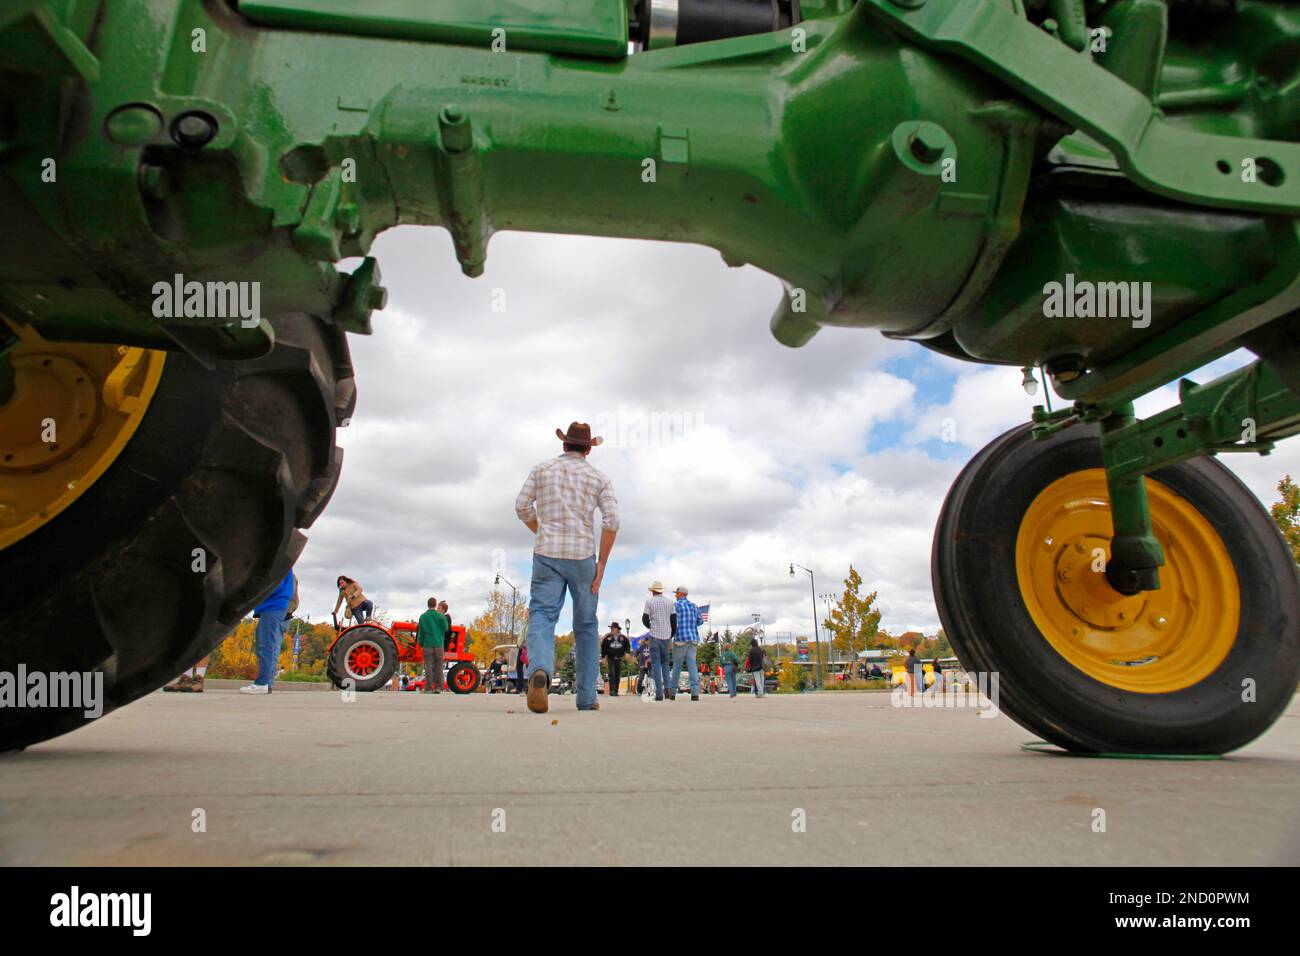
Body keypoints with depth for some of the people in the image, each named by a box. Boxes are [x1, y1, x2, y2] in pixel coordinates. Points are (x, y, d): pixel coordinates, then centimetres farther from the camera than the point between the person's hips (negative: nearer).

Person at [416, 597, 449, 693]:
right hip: (439, 644, 0)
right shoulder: (440, 616, -3)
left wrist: (420, 644, 11)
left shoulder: (423, 617, -1)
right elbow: (446, 628, 6)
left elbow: (421, 631, 2)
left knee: (428, 667, 1)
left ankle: (428, 688, -2)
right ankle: (438, 687, 2)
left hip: (427, 644, 0)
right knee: (438, 667, 6)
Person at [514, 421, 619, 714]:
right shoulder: (598, 476, 6)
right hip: (582, 556, 0)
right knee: (586, 626, 12)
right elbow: (611, 521, -4)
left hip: (547, 555, 0)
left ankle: (539, 670, -40)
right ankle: (586, 697, 12)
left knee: (542, 616, -8)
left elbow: (522, 507, 6)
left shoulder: (542, 469, 8)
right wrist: (601, 564, 1)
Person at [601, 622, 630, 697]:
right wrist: (603, 657, -3)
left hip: (619, 659, 2)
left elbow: (627, 645, 10)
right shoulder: (607, 637, -3)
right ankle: (612, 691, -15)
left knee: (618, 675, 6)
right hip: (610, 659, -2)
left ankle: (616, 691, 14)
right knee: (612, 674, -13)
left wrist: (627, 652, -6)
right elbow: (603, 648, 1)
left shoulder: (622, 637, 1)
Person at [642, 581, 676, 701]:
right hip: (666, 636, 3)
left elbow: (645, 619, -2)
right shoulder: (669, 602, 9)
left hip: (655, 635, -3)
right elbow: (674, 621, 7)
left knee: (656, 663, 0)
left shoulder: (649, 601, -1)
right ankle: (668, 686, -4)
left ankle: (659, 693, -6)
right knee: (665, 662, 15)